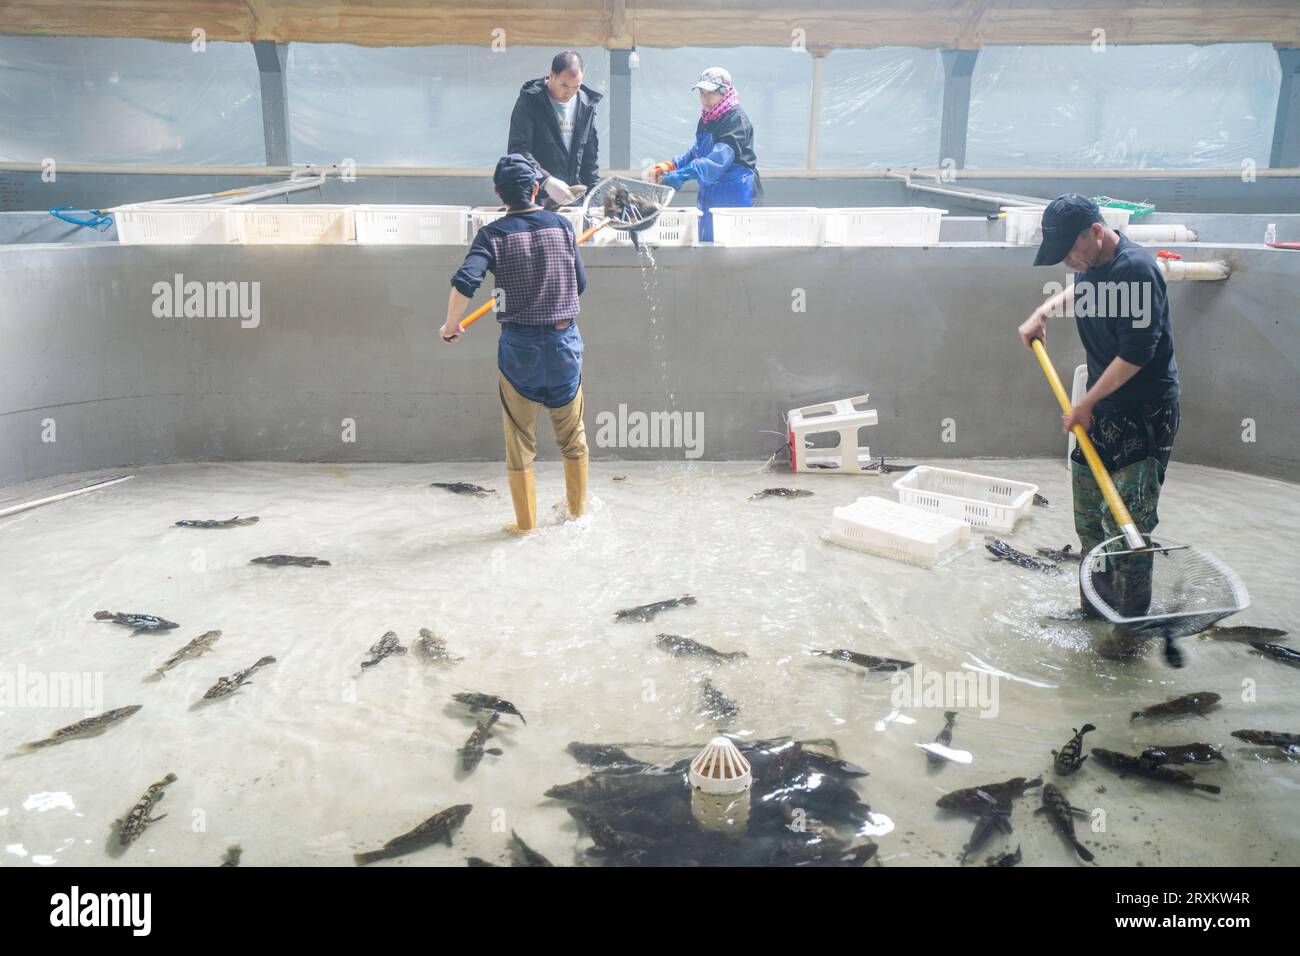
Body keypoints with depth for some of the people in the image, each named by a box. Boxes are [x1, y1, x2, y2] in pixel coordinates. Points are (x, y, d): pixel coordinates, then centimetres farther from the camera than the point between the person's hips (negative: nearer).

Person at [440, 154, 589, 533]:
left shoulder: (493, 234, -7)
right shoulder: (562, 225, 0)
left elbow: (464, 283, -21)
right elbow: (580, 283, 5)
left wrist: (450, 326, -7)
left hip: (518, 344, -2)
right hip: (565, 339, 2)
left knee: (520, 438, 11)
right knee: (572, 433, 19)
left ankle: (526, 522, 20)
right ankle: (578, 508, 35)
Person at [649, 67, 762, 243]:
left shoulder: (736, 119, -15)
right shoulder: (706, 119, 13)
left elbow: (719, 158, -28)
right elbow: (696, 151, 16)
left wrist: (681, 175, -37)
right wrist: (669, 165, -3)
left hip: (735, 197, -9)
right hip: (710, 194, 9)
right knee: (706, 242, 13)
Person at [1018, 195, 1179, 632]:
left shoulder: (1135, 268, -22)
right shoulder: (1092, 264, 7)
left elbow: (1135, 354, -23)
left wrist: (1086, 403, -15)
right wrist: (1043, 311, 21)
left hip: (1145, 412, -9)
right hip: (1102, 406, 9)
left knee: (1124, 519, -8)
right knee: (1088, 512, 14)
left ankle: (1132, 623, 6)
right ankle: (1096, 608, 29)